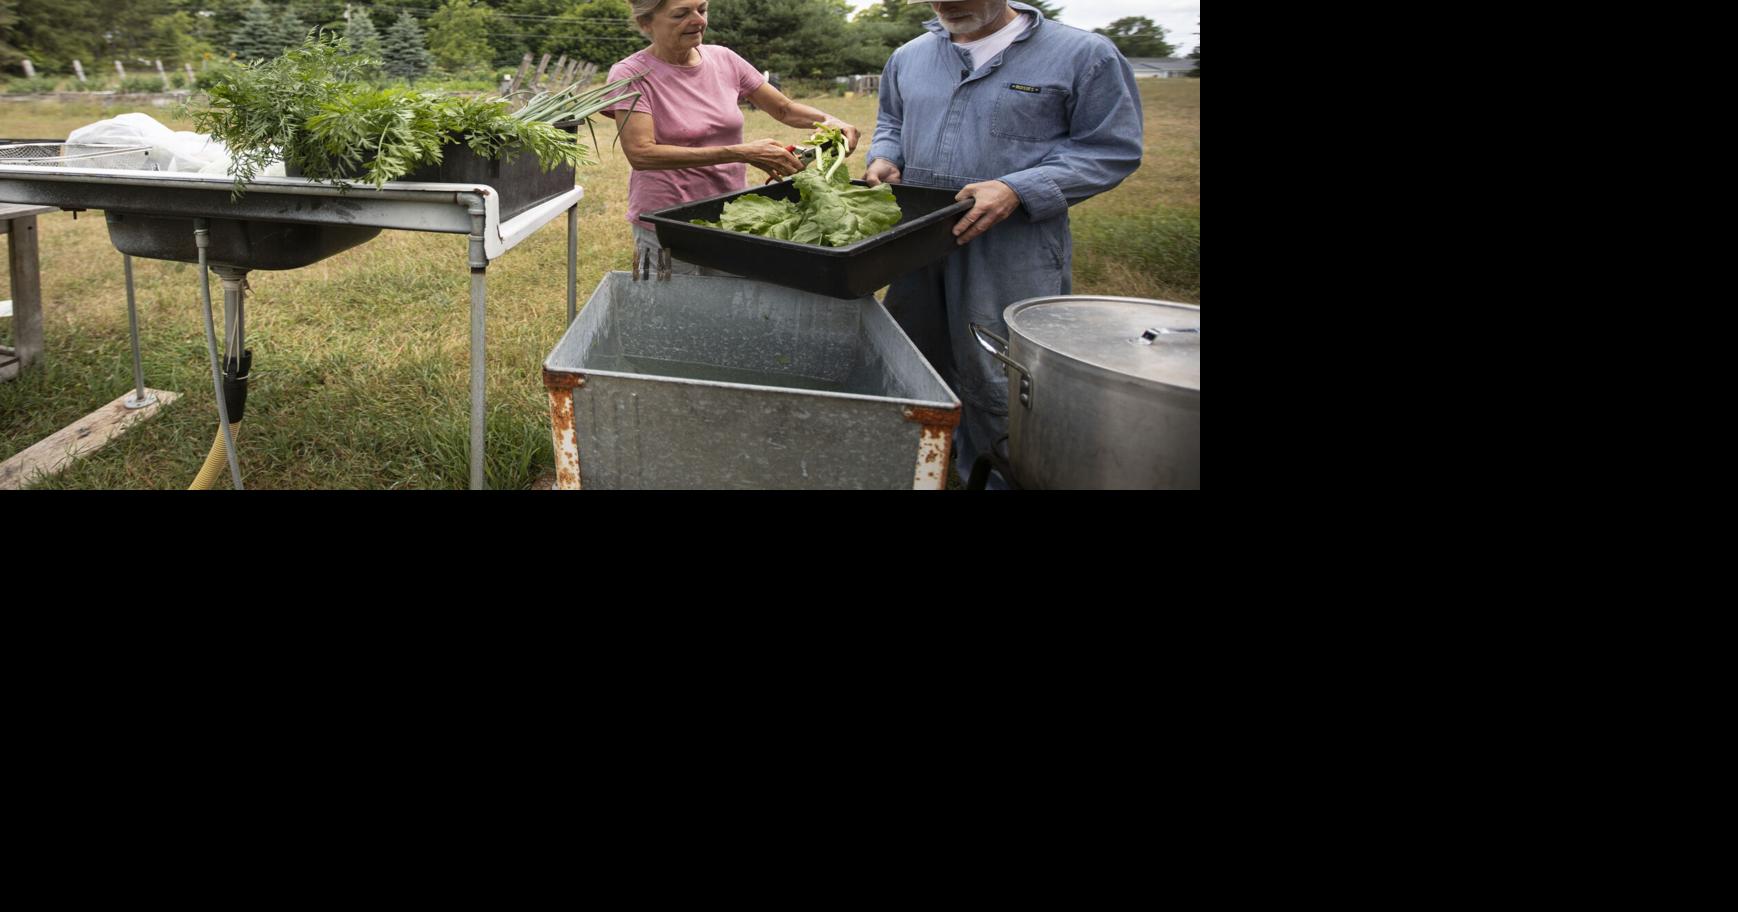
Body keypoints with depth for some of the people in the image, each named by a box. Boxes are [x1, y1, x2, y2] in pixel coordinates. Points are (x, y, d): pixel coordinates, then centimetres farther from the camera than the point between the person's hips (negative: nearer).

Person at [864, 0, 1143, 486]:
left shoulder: (1084, 55, -7)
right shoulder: (908, 57, 10)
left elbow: (1113, 148, -8)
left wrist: (1017, 191, -20)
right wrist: (883, 157, 1)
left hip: (1014, 259, -5)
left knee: (996, 390, -1)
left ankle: (992, 476, 19)